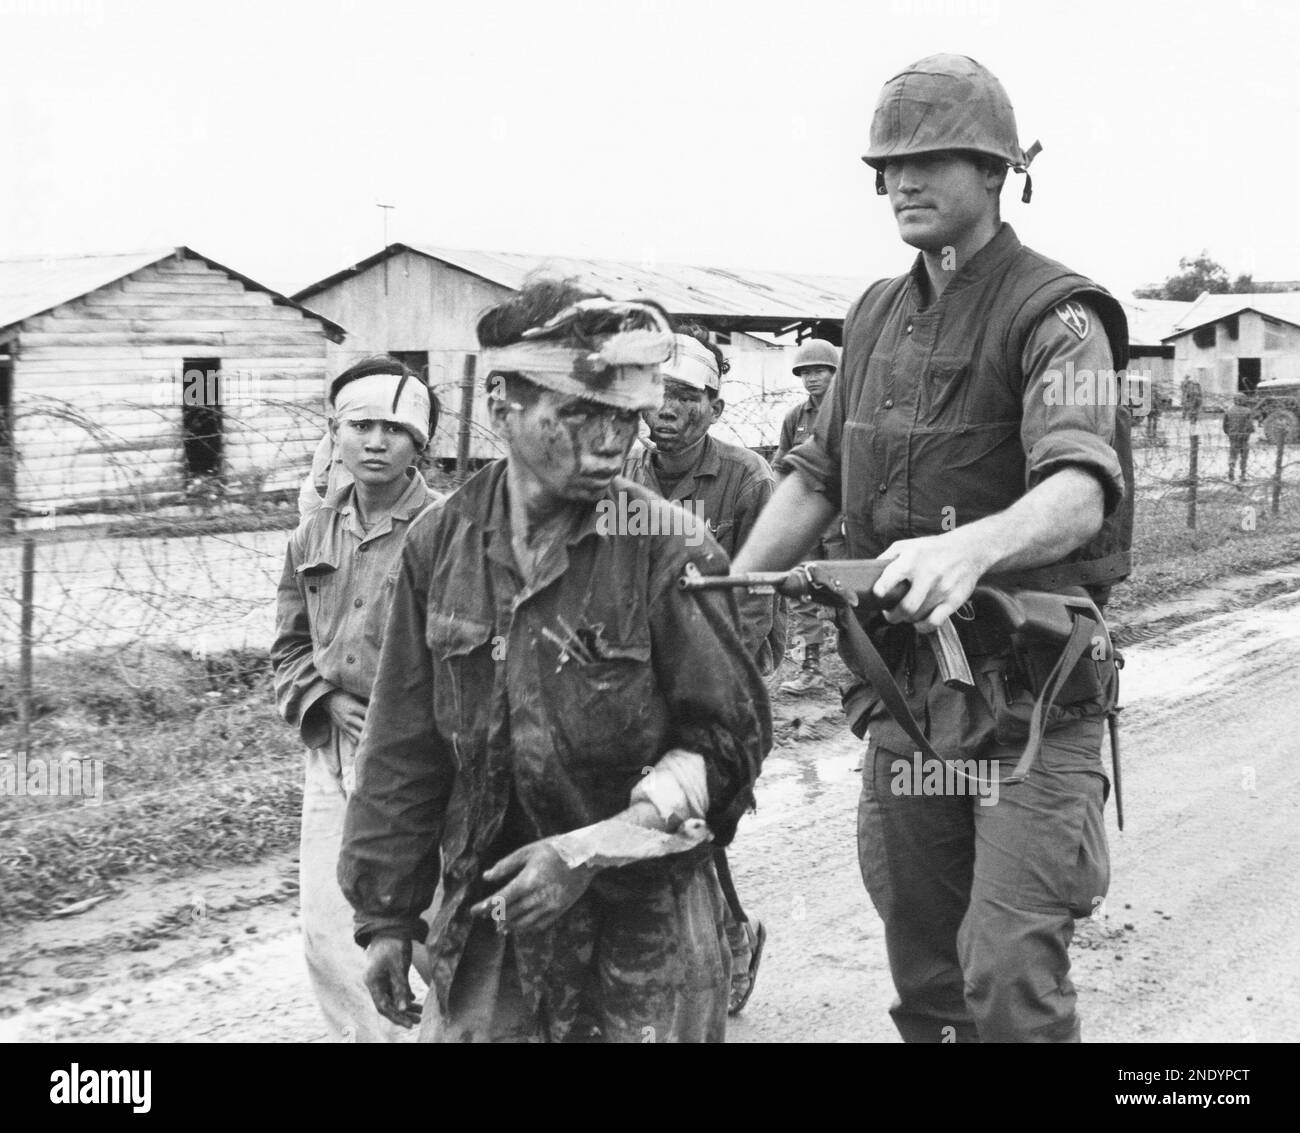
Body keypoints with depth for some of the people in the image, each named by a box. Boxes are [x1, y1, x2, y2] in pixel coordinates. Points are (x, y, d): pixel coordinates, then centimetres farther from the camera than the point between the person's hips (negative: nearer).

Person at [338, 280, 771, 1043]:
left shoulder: (671, 549, -12)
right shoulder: (441, 543, -2)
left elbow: (729, 737, -8)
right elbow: (404, 749, 4)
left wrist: (595, 849, -16)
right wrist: (386, 913, 6)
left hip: (648, 927, -2)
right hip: (486, 913, 3)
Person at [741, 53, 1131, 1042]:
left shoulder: (1054, 314, -12)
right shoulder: (877, 316, 11)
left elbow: (1078, 494, -28)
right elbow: (814, 479, 14)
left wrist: (970, 547, -48)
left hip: (1031, 700, -6)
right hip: (904, 691, 6)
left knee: (1012, 981, -11)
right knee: (926, 987, 14)